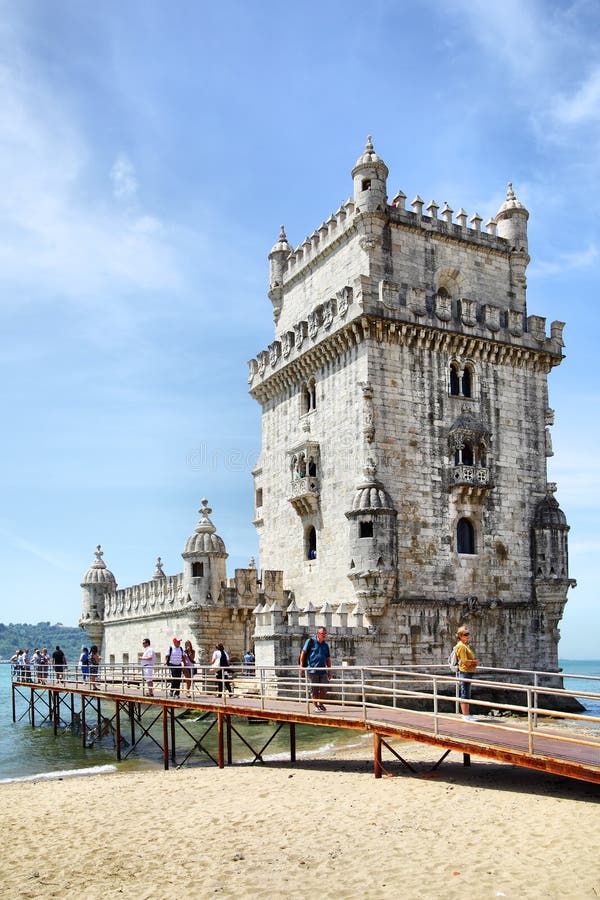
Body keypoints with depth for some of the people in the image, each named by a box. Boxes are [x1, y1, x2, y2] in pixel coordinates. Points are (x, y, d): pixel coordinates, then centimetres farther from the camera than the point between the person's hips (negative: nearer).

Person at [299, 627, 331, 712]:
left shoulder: (325, 645, 13)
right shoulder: (311, 641, -2)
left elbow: (328, 659, 18)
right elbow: (303, 653, -3)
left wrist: (329, 671, 15)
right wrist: (301, 665, -7)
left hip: (323, 670, 5)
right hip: (312, 669, -5)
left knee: (324, 688, 2)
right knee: (314, 689, 1)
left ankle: (320, 703, 22)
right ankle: (315, 705, 13)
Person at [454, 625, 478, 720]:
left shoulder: (465, 645, 17)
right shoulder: (461, 646, -14)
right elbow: (464, 661, -20)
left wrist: (473, 662, 3)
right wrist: (474, 662, -6)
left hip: (467, 672, 10)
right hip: (464, 672, -10)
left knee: (464, 694, 14)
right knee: (465, 695, -7)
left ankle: (465, 714, 20)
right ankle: (465, 715, -4)